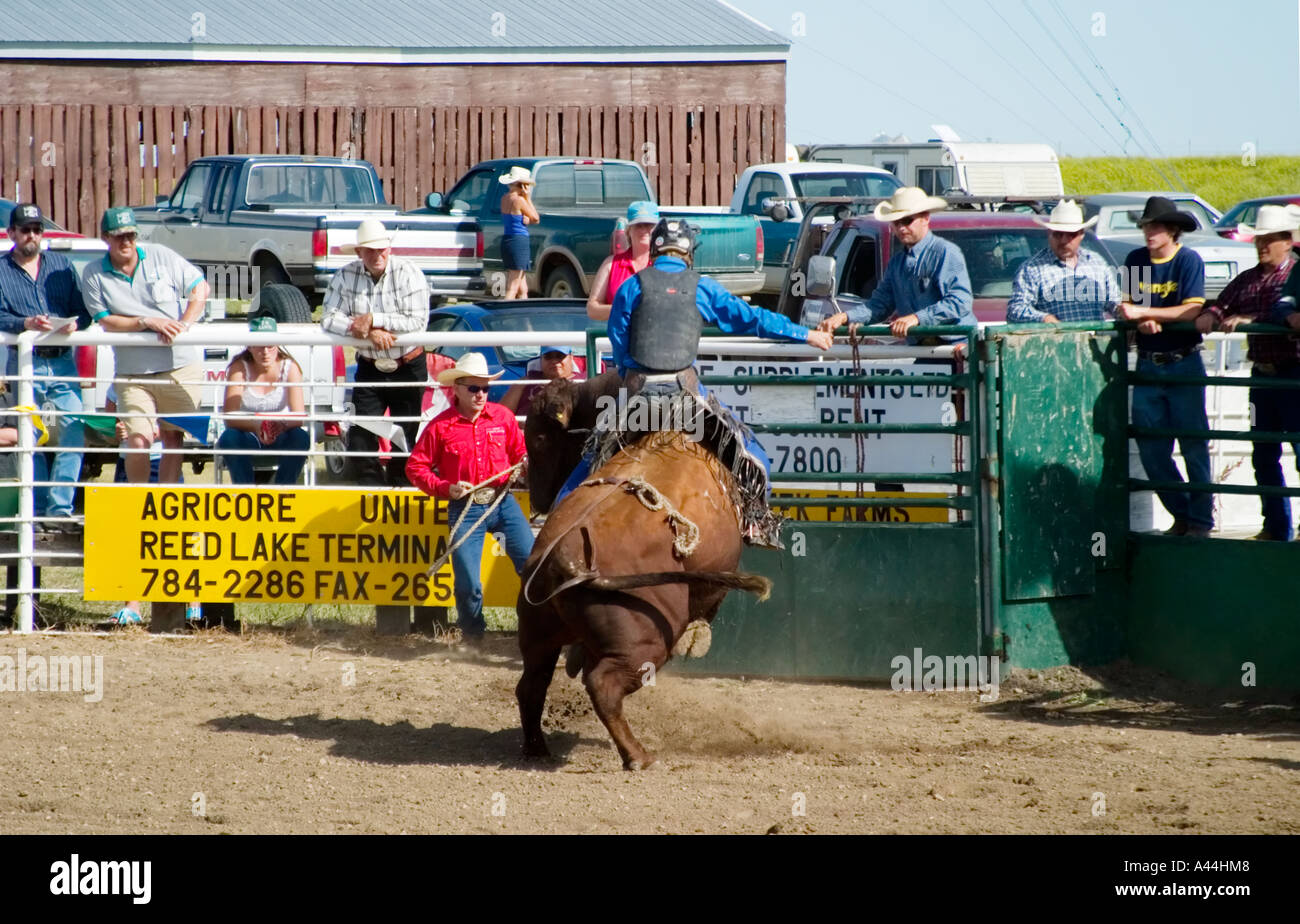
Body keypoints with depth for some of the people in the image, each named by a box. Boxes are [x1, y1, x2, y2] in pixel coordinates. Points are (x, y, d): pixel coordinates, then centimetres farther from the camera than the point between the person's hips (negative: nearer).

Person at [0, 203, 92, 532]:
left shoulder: (61, 265, 13)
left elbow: (83, 311, 9)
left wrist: (74, 323, -13)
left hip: (63, 361, 2)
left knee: (73, 431, -11)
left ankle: (59, 510, -10)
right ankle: (39, 510, 10)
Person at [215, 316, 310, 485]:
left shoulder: (289, 368, -9)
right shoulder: (239, 368, -11)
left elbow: (299, 416, -17)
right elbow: (230, 417, -21)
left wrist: (282, 425, -42)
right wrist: (256, 426, -42)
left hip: (280, 437, 1)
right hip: (248, 436, -1)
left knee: (300, 437, -30)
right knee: (229, 438, -33)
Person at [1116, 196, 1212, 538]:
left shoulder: (1189, 261, -7)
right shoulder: (1136, 260, 7)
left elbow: (1193, 311, -16)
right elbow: (1126, 306, 8)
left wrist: (1142, 312, -19)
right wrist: (1142, 322, -15)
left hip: (1184, 363, -5)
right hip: (1147, 365, 5)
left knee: (1194, 445, -4)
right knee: (1151, 449, 4)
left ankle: (1201, 520, 2)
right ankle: (1181, 514, 16)